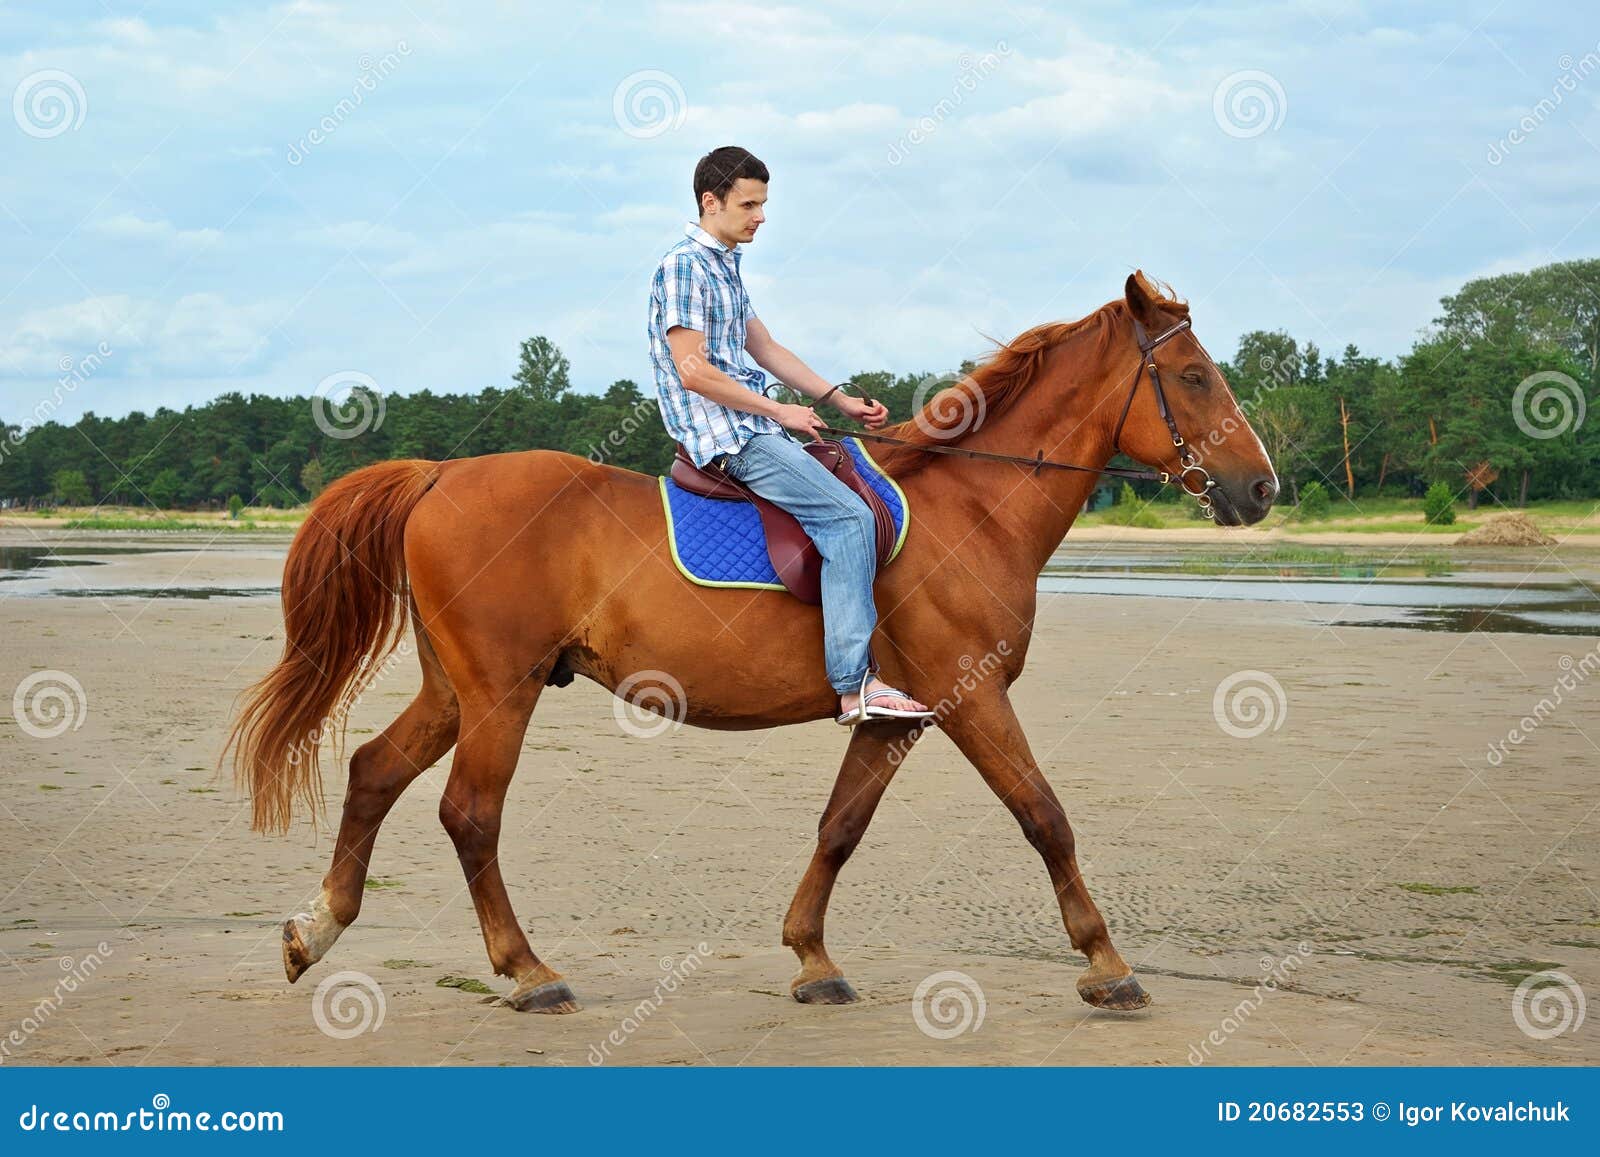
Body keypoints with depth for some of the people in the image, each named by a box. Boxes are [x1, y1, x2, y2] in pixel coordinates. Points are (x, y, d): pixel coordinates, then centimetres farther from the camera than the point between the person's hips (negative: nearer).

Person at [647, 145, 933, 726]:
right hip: (726, 434, -11)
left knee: (859, 504, 15)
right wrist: (780, 411, -13)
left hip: (753, 426, 11)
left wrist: (842, 401, 17)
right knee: (848, 516, -20)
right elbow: (693, 371, -19)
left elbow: (766, 349, 24)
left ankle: (864, 652, 15)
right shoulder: (684, 266, -12)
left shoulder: (723, 266, 18)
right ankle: (853, 685, -25)